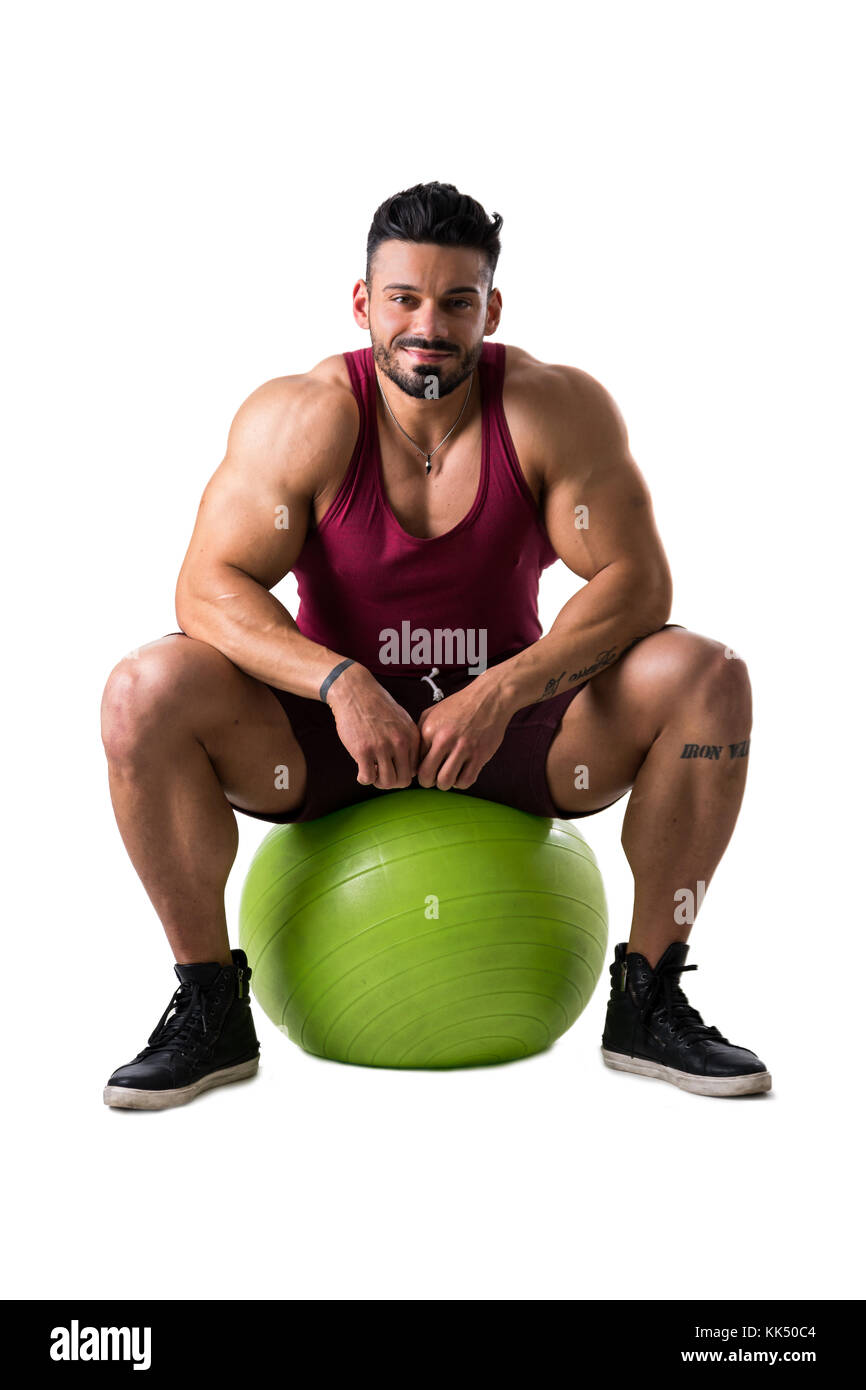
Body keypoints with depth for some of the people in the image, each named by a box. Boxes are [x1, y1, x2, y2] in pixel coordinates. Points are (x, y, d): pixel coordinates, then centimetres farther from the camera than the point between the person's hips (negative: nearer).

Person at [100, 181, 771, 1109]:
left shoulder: (560, 410, -12)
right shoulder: (299, 418, -13)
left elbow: (634, 581, -16)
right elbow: (210, 587, -17)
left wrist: (503, 693, -31)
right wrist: (340, 681, -34)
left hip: (512, 723, 1)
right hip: (331, 725, 0)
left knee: (708, 678, -22)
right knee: (145, 692, -26)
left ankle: (647, 1002, -8)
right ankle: (210, 1009, -9)